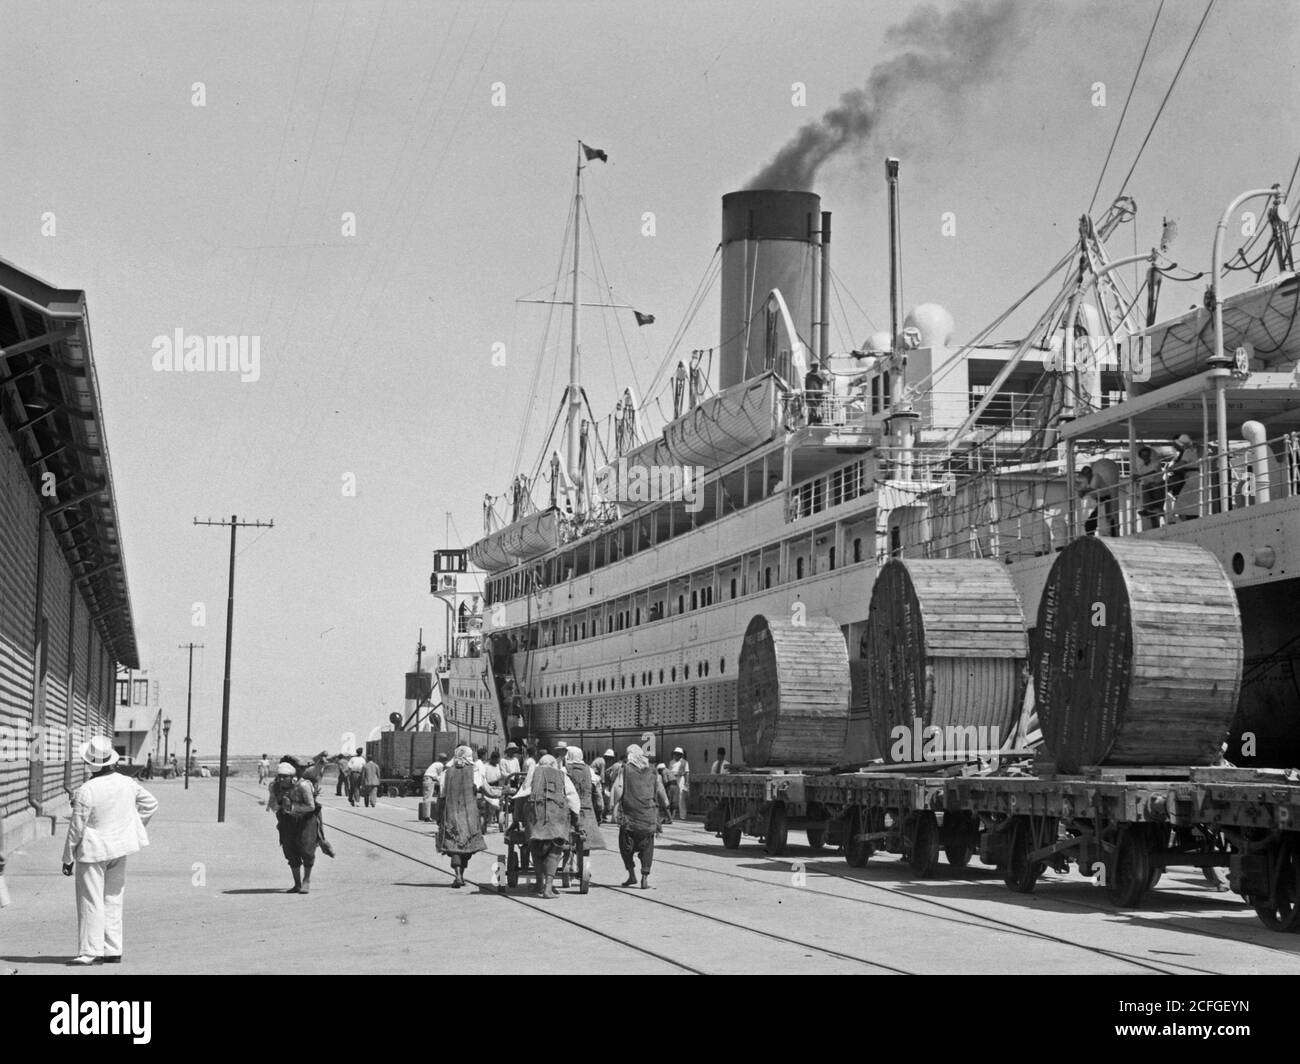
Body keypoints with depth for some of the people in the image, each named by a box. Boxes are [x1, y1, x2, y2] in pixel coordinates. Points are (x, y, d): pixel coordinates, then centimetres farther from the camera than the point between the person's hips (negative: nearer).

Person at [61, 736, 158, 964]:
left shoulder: (85, 792, -20)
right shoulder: (127, 783, -3)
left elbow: (76, 828, -13)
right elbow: (151, 804, 11)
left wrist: (68, 858, -2)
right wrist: (130, 828, 18)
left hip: (93, 851, -6)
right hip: (120, 848, 6)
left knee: (91, 902, 1)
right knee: (113, 900, 13)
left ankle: (90, 951, 1)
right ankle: (113, 951, 17)